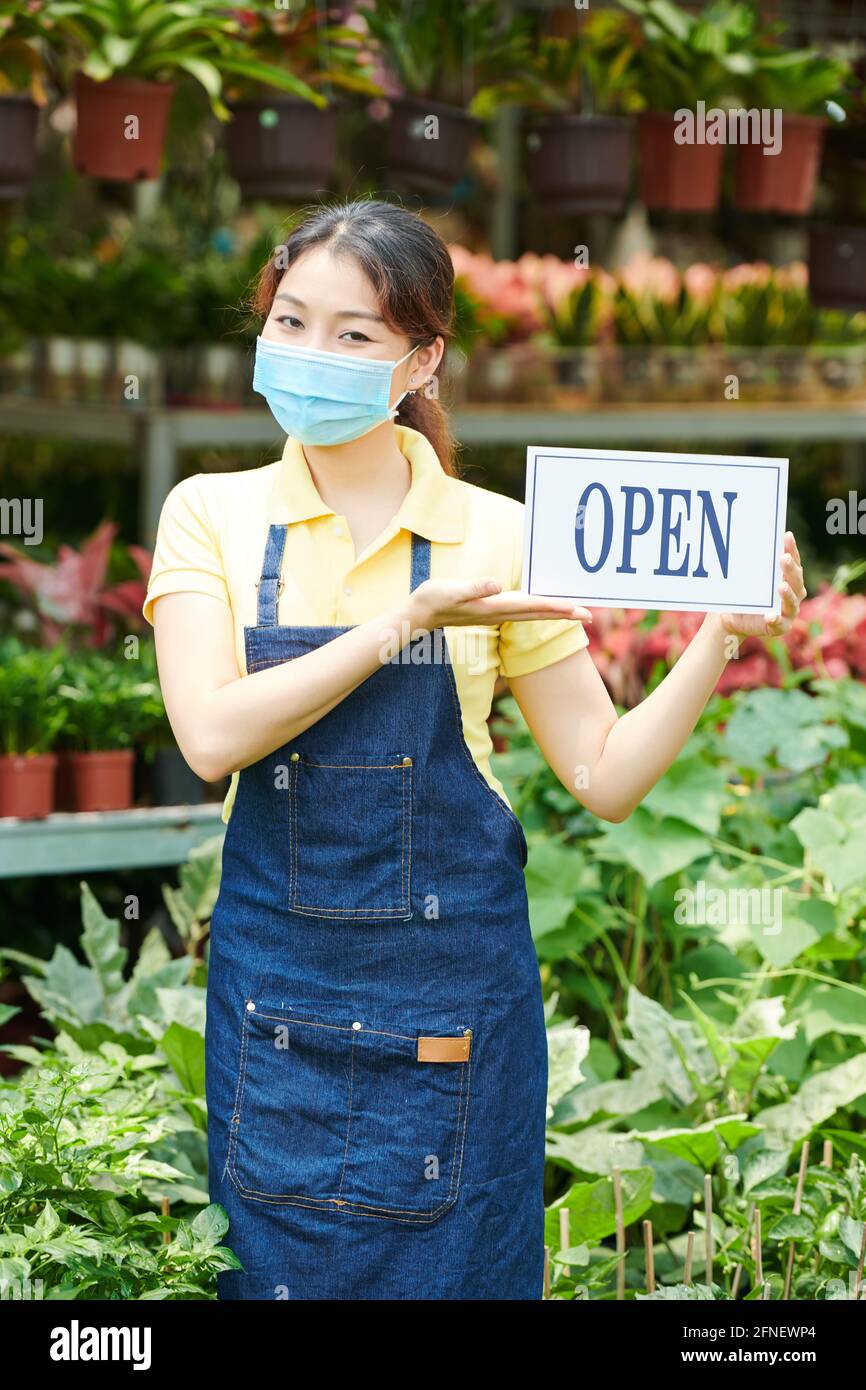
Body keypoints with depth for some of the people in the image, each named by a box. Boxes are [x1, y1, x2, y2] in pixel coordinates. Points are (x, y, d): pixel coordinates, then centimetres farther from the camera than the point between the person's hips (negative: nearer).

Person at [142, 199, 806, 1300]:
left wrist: (722, 635, -14)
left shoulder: (495, 535, -2)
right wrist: (408, 621, -19)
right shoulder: (212, 515, 0)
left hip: (451, 984, 0)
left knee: (450, 1266, 8)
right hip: (276, 983, 1)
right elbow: (213, 735, -15)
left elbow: (606, 777, -1)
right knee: (274, 1262, 10)